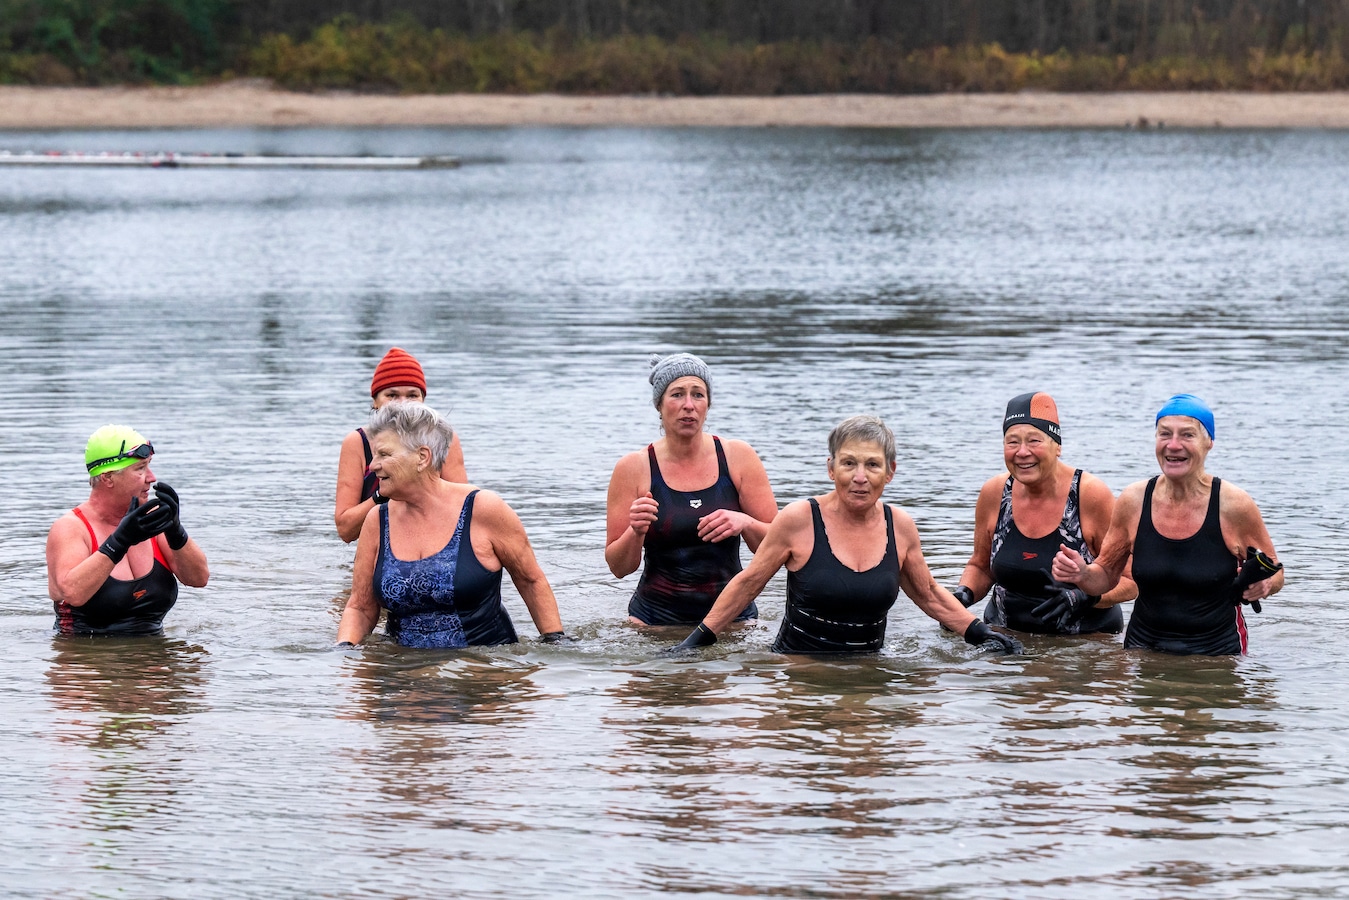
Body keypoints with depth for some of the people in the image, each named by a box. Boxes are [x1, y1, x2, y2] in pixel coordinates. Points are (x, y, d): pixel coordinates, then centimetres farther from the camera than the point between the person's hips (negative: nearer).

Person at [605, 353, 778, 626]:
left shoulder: (737, 457, 0)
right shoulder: (634, 468, -3)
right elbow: (619, 567, -1)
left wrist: (745, 524, -17)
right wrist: (636, 532, -20)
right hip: (656, 619, -1)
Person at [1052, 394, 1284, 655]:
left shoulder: (1233, 505, -9)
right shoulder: (1133, 501, -1)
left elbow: (1274, 573, 4)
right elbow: (1107, 575, 11)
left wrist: (1262, 586, -18)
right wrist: (1082, 574, -11)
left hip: (1216, 655, -2)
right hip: (1143, 650, 2)